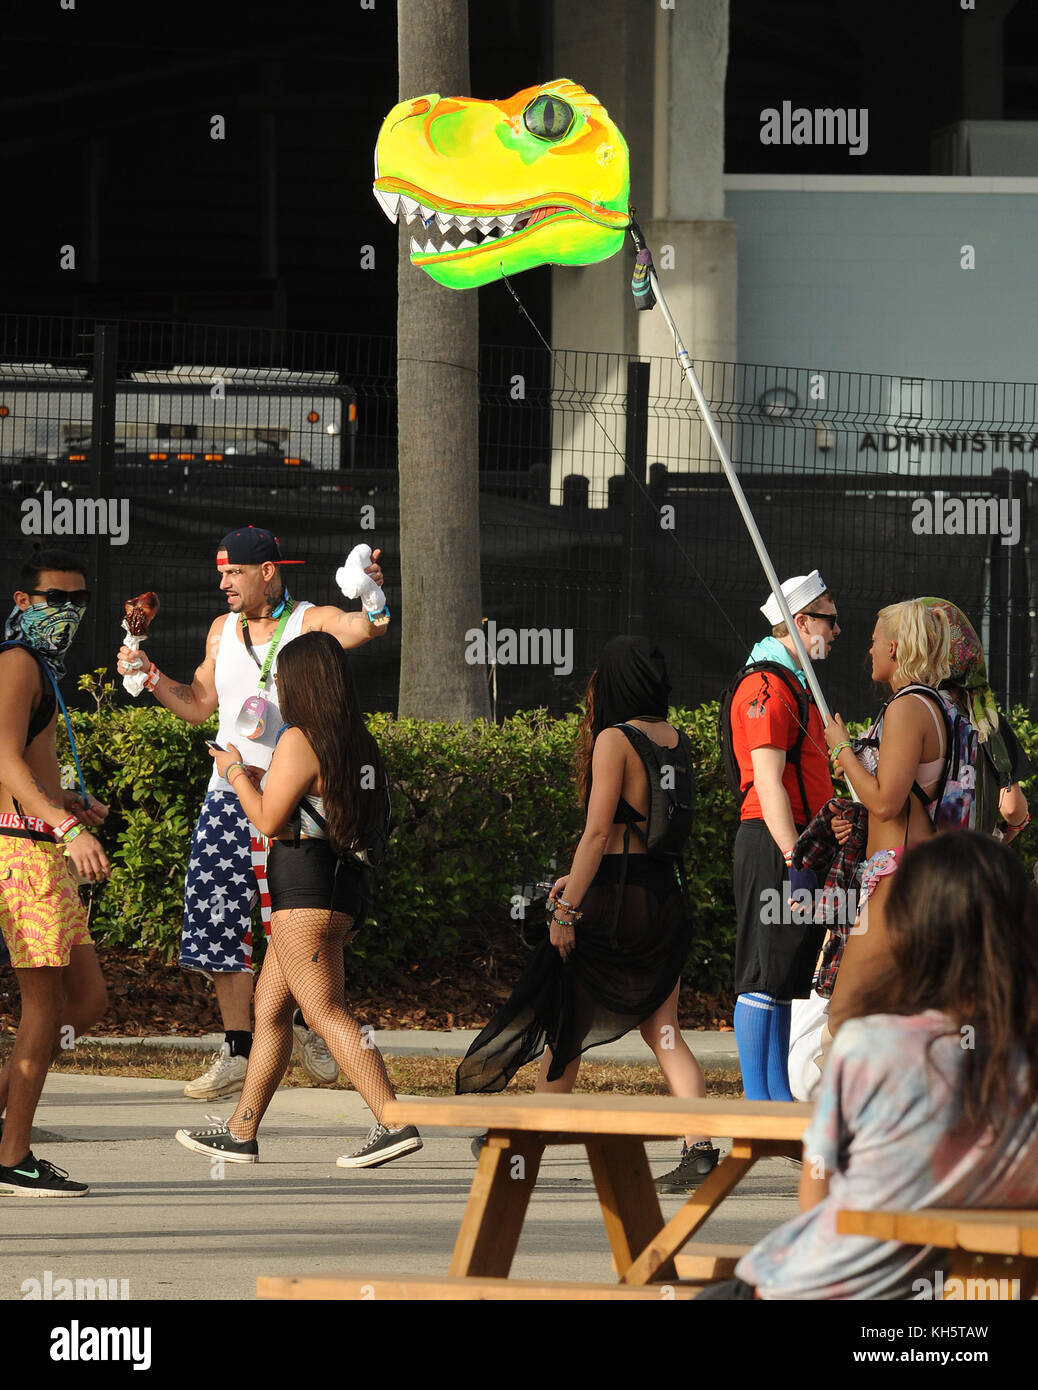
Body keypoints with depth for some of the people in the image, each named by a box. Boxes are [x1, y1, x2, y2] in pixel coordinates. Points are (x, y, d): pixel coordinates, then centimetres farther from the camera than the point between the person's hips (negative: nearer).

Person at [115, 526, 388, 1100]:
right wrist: (149, 676, 8)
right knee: (219, 921, -2)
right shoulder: (223, 631, 13)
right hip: (229, 795, 5)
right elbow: (198, 705, 23)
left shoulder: (311, 623, -5)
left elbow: (366, 627, -25)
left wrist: (373, 599, -46)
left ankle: (307, 1027, 23)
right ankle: (237, 1053, 4)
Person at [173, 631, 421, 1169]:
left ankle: (395, 1123, -22)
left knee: (329, 1014, -12)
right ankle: (240, 1133, 21)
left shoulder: (299, 741, -13)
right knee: (269, 1009, 16)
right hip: (343, 882, 10)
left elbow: (269, 820, -13)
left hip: (305, 885, -10)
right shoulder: (357, 743, 12)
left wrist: (236, 772, 3)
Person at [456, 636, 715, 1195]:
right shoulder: (675, 740, 10)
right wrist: (581, 879, 24)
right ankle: (699, 1149, -10)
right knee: (663, 1032, 5)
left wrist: (568, 909, -14)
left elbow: (598, 832, -16)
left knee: (564, 1023, 8)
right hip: (666, 894, 6)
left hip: (615, 898, -6)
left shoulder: (615, 739, -11)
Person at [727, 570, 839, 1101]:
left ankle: (777, 1097, 14)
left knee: (783, 979, 11)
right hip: (774, 844, -10)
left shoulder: (794, 685, 21)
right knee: (765, 977, -8)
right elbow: (768, 782, -20)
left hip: (796, 844, 10)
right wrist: (795, 861, -24)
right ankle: (757, 1103, -8)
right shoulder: (767, 687, -13)